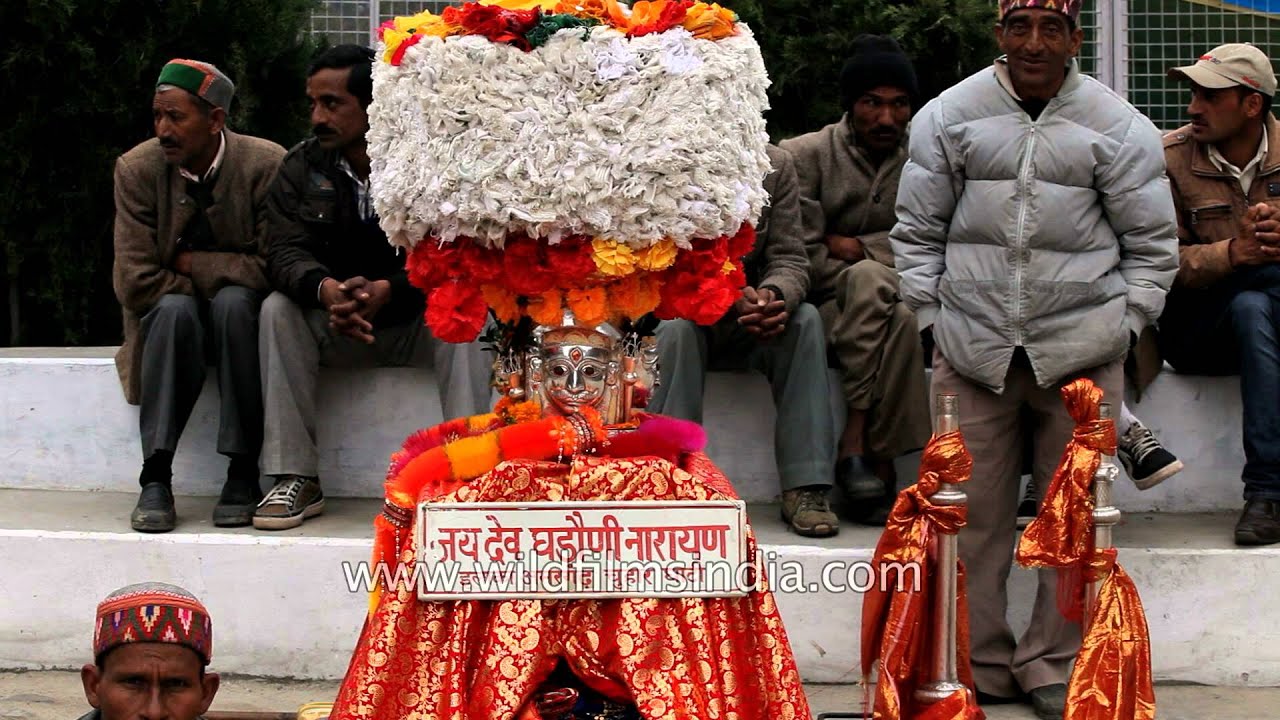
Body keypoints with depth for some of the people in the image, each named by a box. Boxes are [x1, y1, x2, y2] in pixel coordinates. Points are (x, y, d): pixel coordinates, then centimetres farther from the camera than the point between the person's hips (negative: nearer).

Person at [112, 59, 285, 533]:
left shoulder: (267, 165, -14)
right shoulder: (137, 169, -9)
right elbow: (134, 283, -14)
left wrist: (194, 264, -16)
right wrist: (224, 275, -12)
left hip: (245, 316, -1)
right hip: (169, 320, 1)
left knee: (234, 303, -34)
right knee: (175, 308, -33)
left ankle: (243, 472, -28)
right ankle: (155, 479, -31)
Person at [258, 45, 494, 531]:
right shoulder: (302, 166, -1)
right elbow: (286, 251, -12)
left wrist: (388, 290, -41)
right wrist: (326, 290, -36)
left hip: (416, 323, -2)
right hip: (336, 328, 2)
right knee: (277, 310, -24)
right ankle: (296, 480, -25)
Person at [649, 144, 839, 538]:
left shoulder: (775, 164, -4)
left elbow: (790, 258, -8)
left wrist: (775, 294, -34)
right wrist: (730, 298, -36)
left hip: (750, 314, 3)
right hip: (676, 310, -3)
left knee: (805, 319, -26)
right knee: (676, 326, -35)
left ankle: (805, 487, -28)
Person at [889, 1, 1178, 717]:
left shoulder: (1118, 126, 4)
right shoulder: (949, 116, 6)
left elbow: (1152, 244, 9)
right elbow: (918, 231, 11)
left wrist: (1124, 324, 3)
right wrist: (931, 317, 6)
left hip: (1081, 351, 0)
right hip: (972, 346, 1)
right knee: (972, 515, 2)